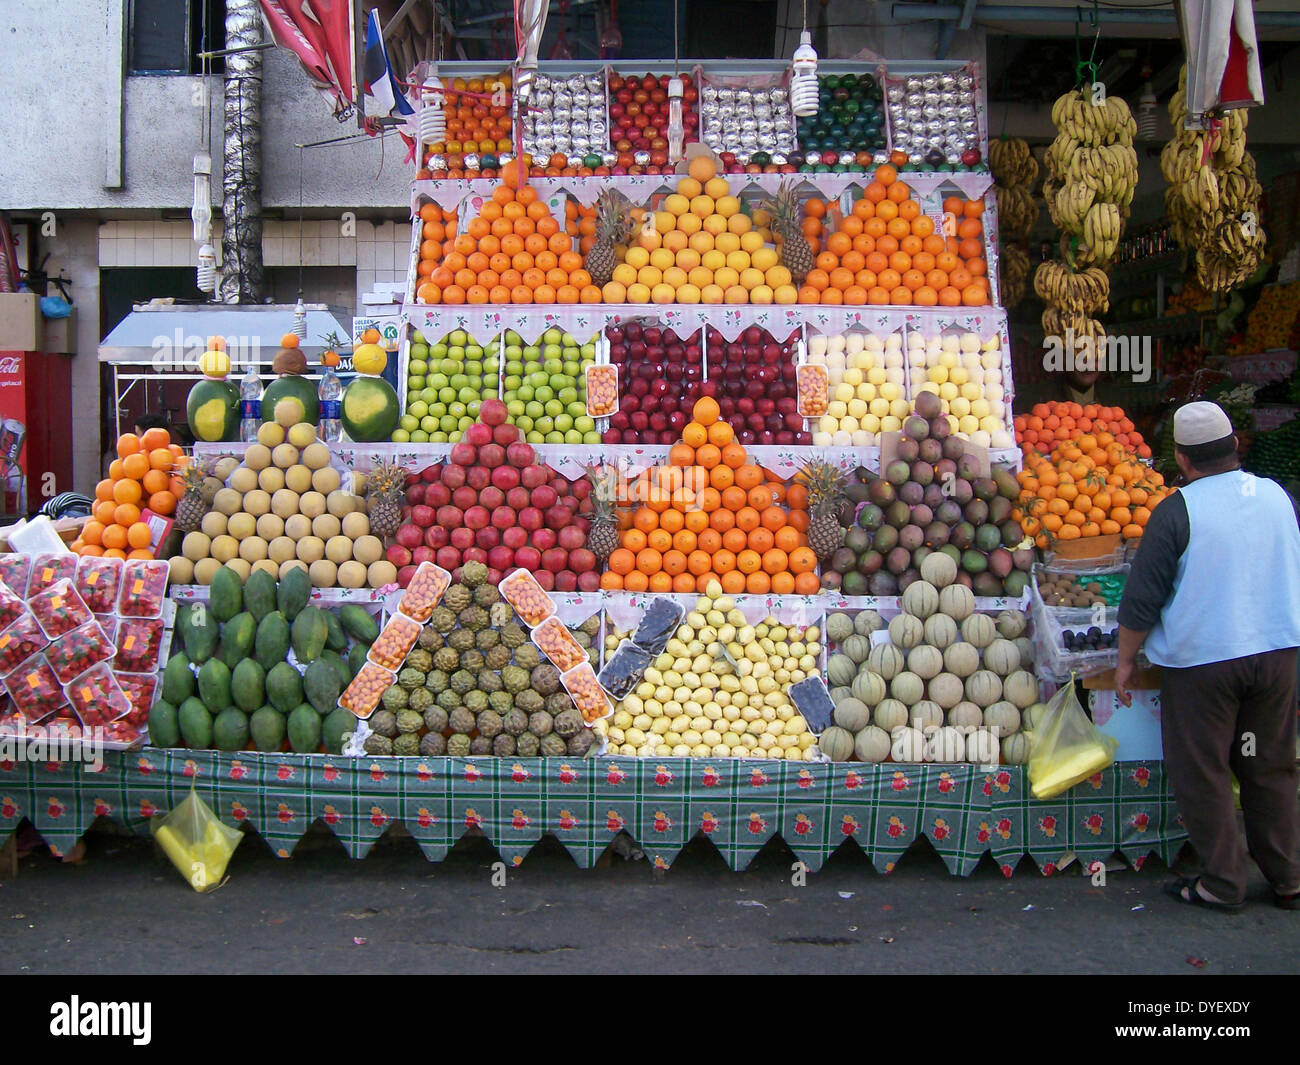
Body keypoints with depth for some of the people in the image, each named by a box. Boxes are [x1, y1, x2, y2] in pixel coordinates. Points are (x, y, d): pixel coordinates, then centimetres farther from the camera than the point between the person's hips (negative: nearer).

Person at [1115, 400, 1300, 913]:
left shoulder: (1177, 511, -14)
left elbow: (1142, 597, -11)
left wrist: (1126, 660, 1)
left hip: (1202, 659, -5)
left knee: (1203, 774, 7)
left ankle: (1223, 882, 15)